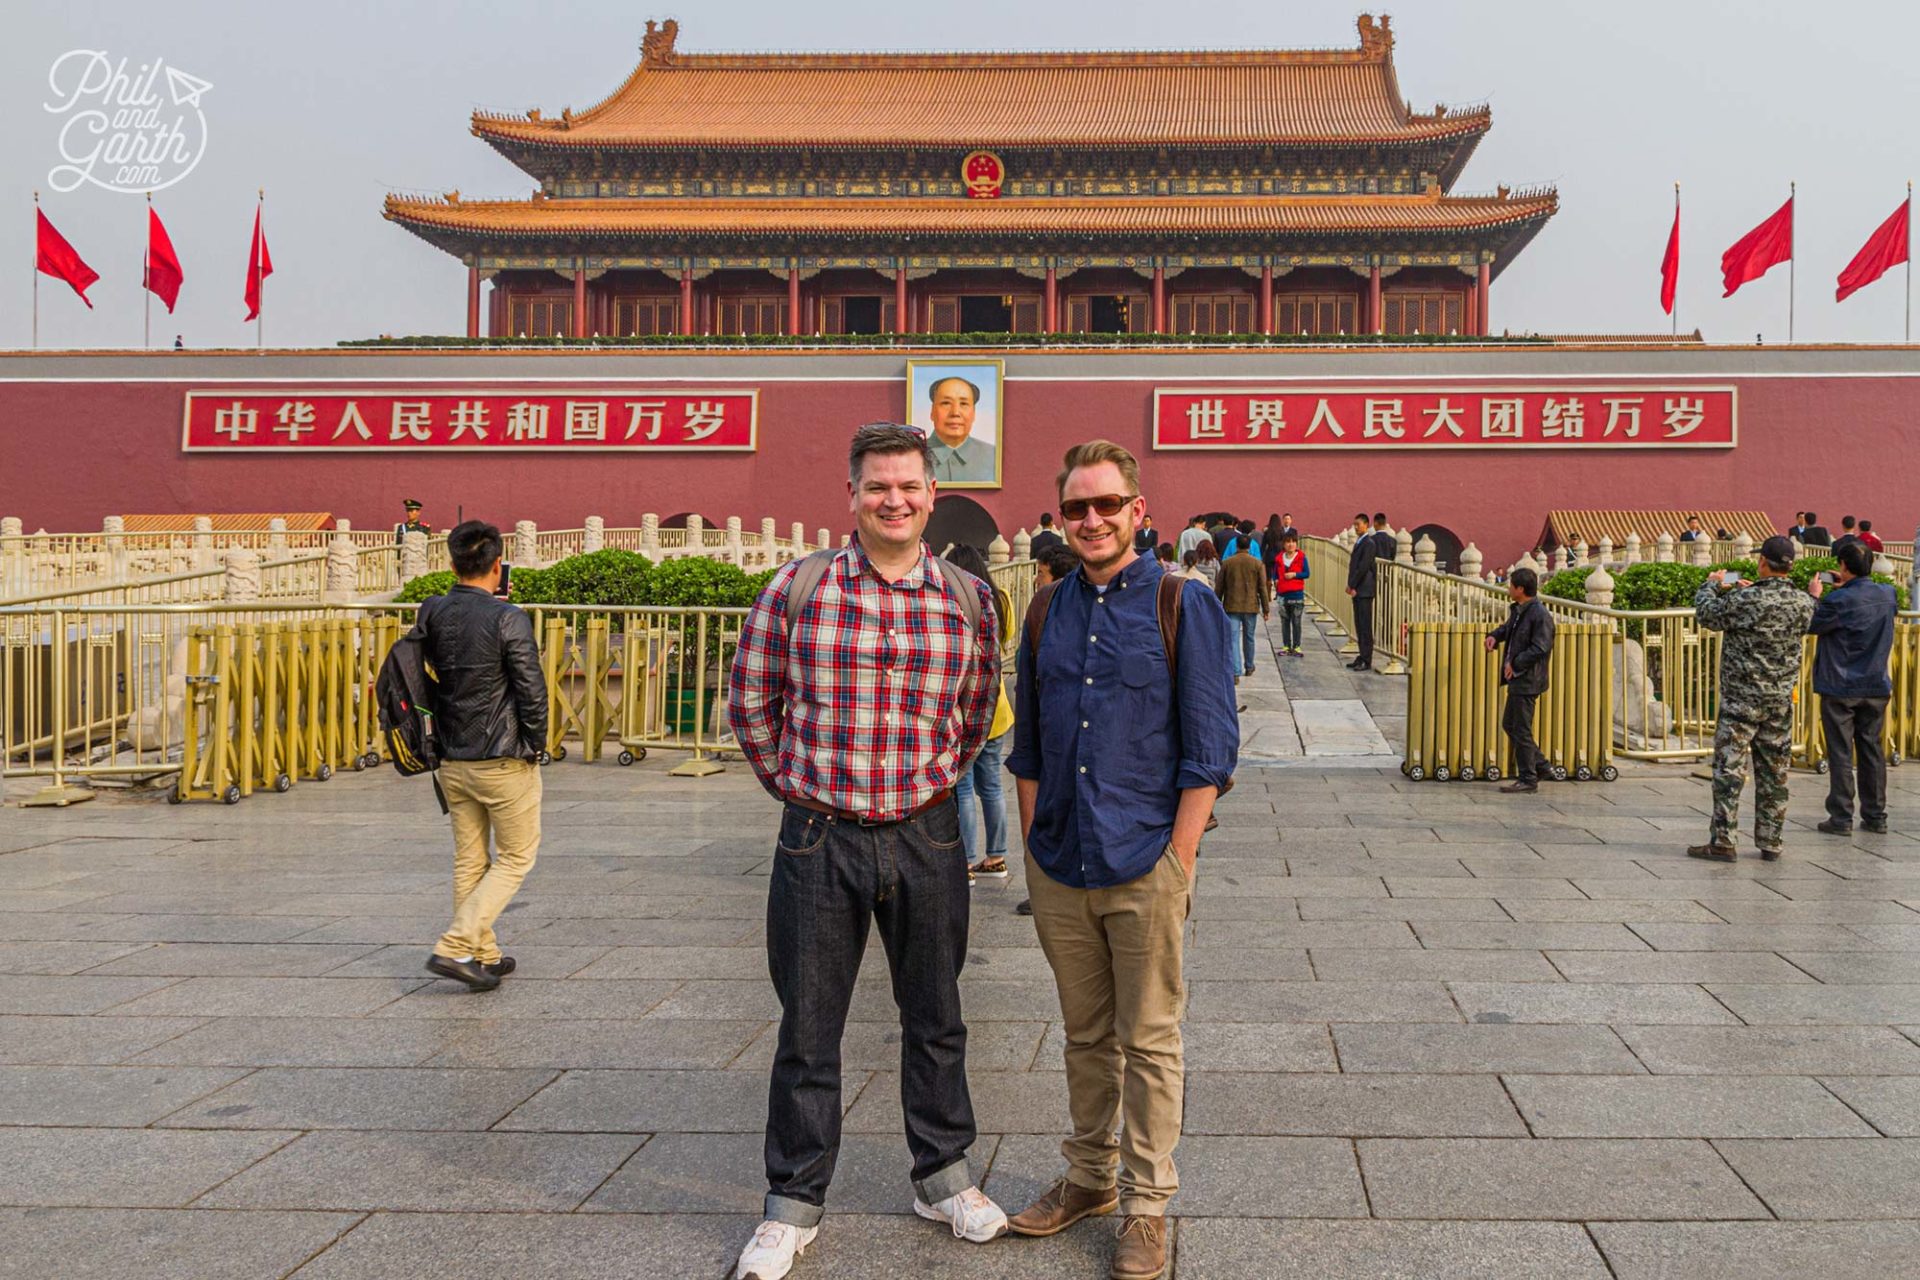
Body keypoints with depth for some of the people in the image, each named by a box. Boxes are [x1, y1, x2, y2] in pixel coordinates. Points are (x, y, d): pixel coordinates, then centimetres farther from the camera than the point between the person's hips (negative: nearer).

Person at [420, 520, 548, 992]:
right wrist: (535, 745, -1)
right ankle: (454, 947, -4)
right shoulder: (507, 619, -16)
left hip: (452, 760, 6)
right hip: (504, 760, -6)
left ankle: (483, 954, 23)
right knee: (516, 858, 7)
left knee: (468, 861, 16)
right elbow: (532, 692, -14)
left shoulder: (430, 614, 0)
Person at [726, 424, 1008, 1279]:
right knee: (807, 1030, 8)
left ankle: (940, 1178, 34)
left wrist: (933, 785, 12)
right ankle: (793, 1204, 24)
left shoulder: (968, 600, 1)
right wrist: (793, 787, 8)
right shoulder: (798, 587, -5)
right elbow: (750, 701, 6)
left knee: (935, 1017, 15)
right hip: (819, 839, -2)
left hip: (926, 838, 2)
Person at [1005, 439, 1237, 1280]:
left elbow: (1209, 748, -7)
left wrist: (1176, 860, -11)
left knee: (1149, 1042, 6)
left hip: (1145, 865, -4)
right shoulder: (1047, 611, 8)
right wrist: (1035, 848, 8)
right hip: (1059, 868, 4)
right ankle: (1089, 1177, 32)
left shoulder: (1183, 606, -5)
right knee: (1085, 1034, 17)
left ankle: (1147, 1204, 19)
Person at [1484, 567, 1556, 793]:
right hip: (1517, 680, 10)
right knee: (1509, 724, 18)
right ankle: (1540, 766, 27)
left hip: (1527, 681, -10)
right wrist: (1494, 636, 8)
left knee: (1521, 731, -4)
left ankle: (1528, 780, 6)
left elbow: (1540, 648, -24)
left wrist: (1515, 663, -20)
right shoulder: (1518, 610, 10)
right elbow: (1508, 628, 29)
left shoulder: (1540, 615, -19)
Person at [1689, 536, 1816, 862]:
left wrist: (1711, 584, 14)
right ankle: (1770, 842, 16)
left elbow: (1706, 614, -4)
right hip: (1781, 701, 5)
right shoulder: (1803, 603, 0)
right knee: (1774, 773, 11)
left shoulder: (1745, 601, -17)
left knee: (1729, 769, -2)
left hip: (1742, 699, -5)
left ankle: (1722, 842, -3)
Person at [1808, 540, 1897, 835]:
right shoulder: (1888, 594, 0)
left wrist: (1814, 596, 7)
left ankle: (1841, 818, 2)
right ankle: (1875, 816, 16)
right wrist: (1849, 586, 17)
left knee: (1840, 754, 0)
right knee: (1872, 751, 12)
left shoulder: (1838, 600, -19)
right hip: (1876, 688, 5)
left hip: (1840, 689, -5)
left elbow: (1810, 625, -6)